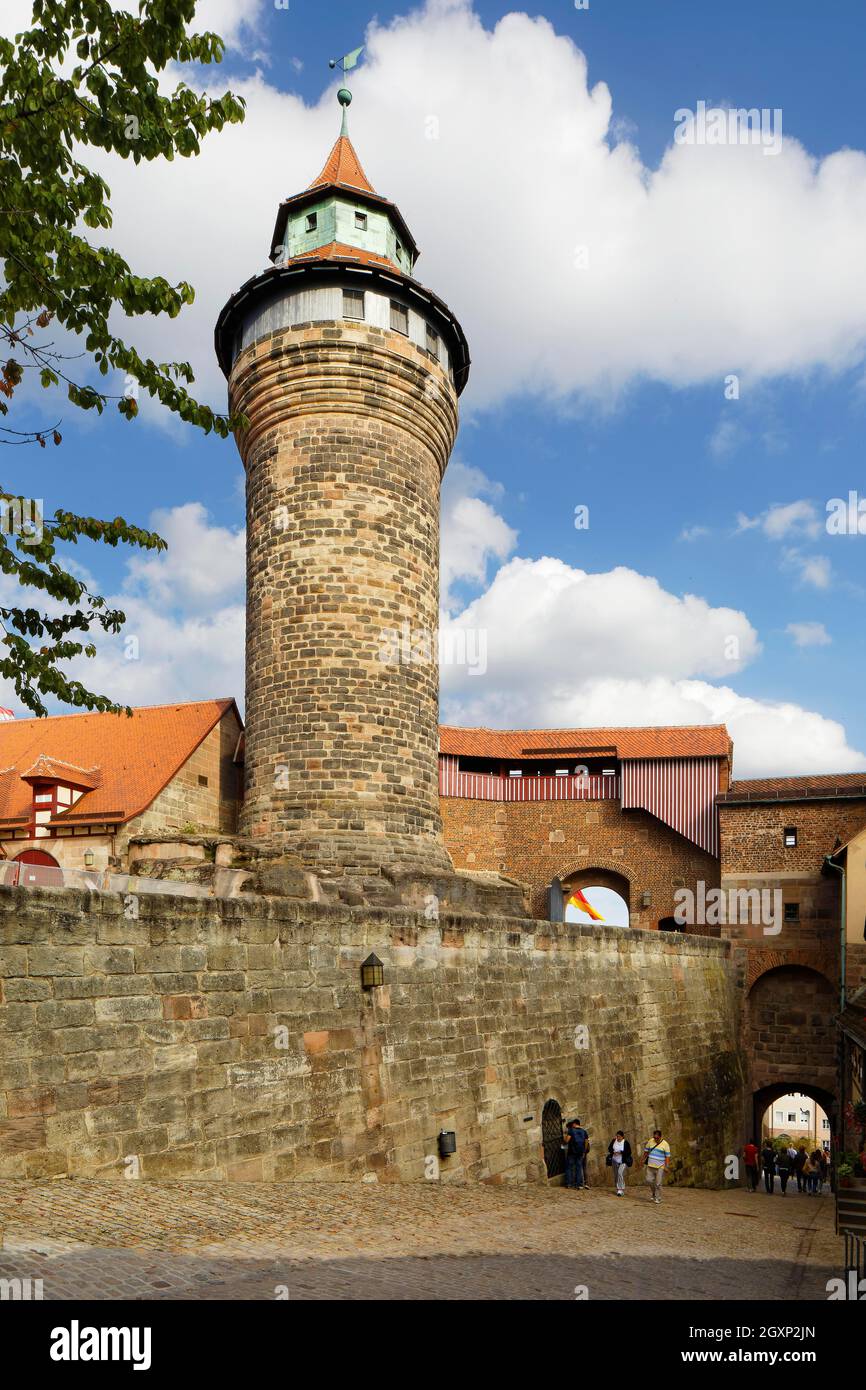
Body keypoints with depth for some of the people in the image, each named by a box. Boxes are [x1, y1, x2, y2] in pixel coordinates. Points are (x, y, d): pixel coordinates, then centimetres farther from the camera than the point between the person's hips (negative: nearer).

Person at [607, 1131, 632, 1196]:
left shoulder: (626, 1143, -8)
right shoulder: (614, 1141, 3)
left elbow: (629, 1152, -9)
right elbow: (609, 1149, 4)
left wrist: (620, 1152, -19)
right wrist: (613, 1152, -17)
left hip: (623, 1162, -5)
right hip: (615, 1161, 5)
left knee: (620, 1173, -22)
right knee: (616, 1175, 9)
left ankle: (621, 1190, -21)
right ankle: (618, 1189, 24)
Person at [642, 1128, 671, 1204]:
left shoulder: (665, 1144, -7)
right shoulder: (650, 1141, 3)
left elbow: (667, 1156, -7)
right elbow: (646, 1151, 14)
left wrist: (666, 1166, -14)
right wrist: (644, 1160, 13)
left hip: (660, 1167, -4)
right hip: (650, 1165, 4)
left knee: (658, 1183, -4)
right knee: (649, 1180, 1)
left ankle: (658, 1198, 9)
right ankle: (653, 1194, 25)